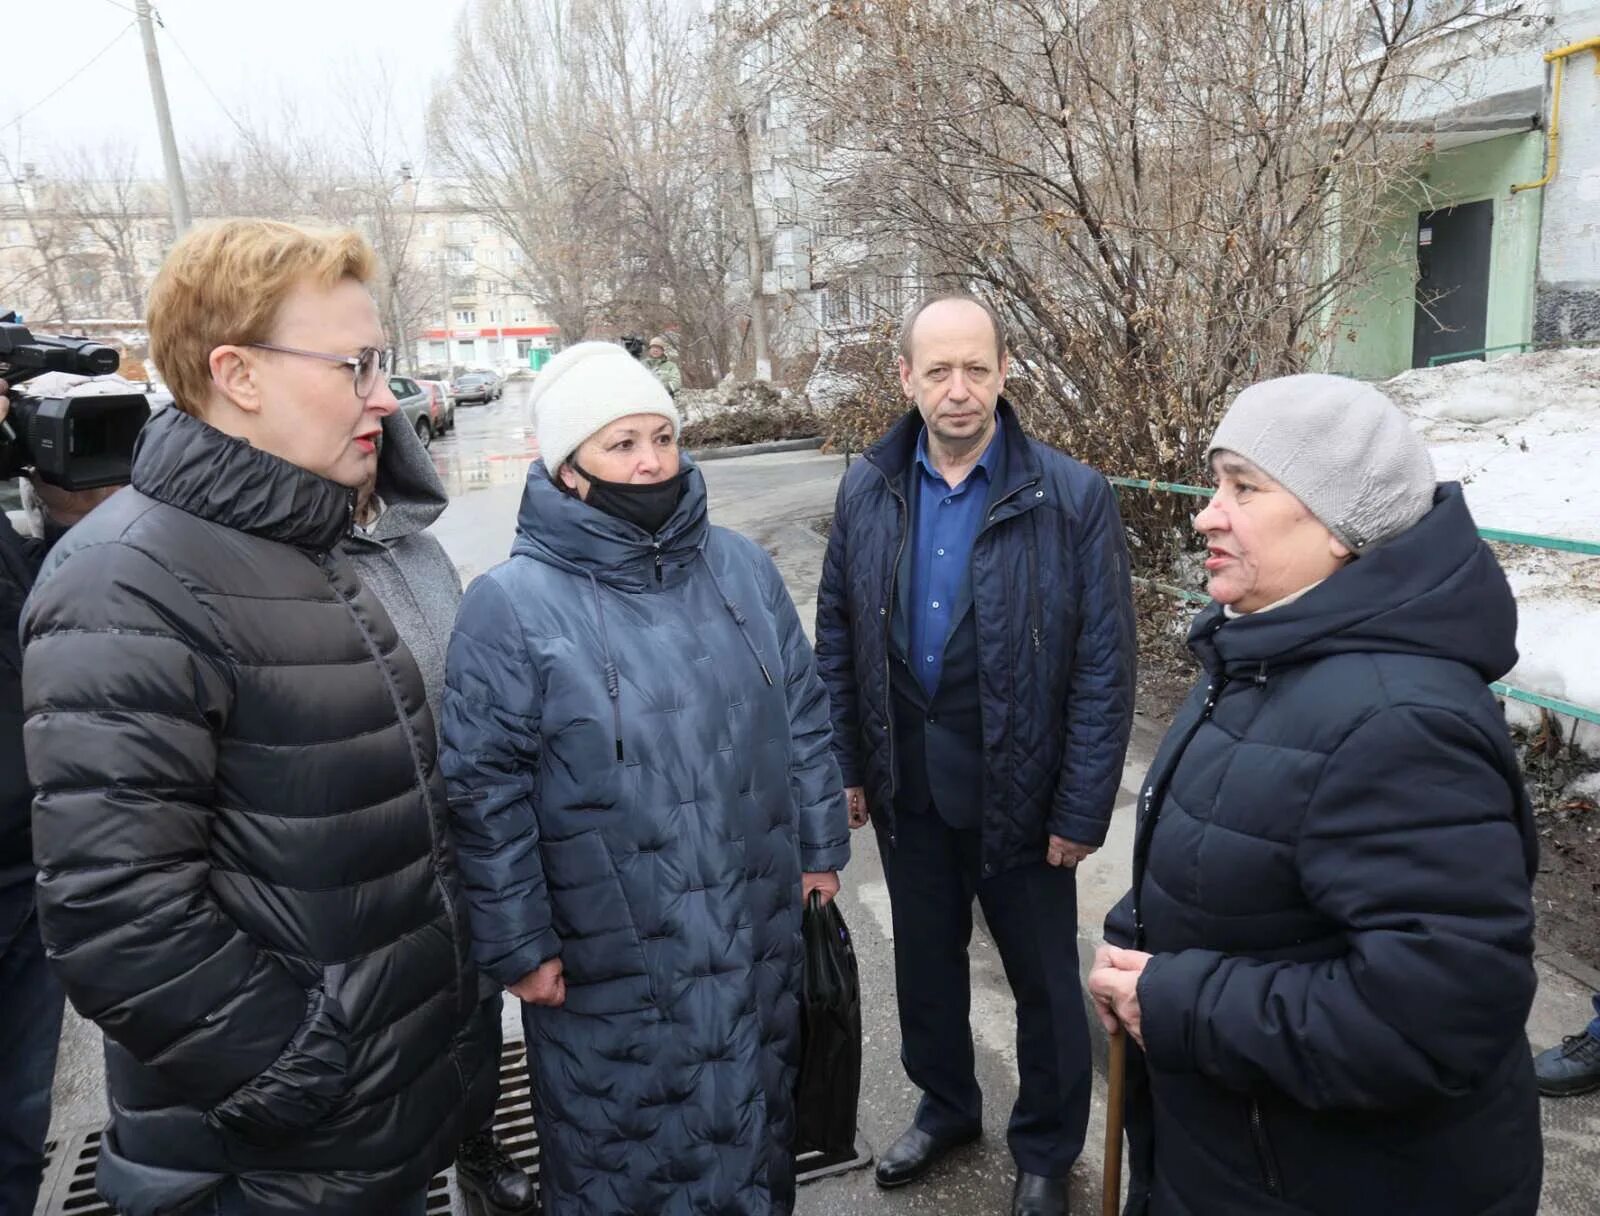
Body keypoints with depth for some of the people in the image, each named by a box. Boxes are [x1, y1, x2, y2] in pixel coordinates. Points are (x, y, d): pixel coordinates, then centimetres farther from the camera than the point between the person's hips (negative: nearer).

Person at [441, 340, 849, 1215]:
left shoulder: (742, 568, -1)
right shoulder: (512, 605, -15)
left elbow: (803, 718, 7)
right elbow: (484, 792, -12)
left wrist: (819, 846, 9)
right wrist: (519, 945, -9)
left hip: (755, 931, 4)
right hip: (610, 962, -4)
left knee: (752, 1121, 26)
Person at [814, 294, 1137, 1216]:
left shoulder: (1074, 498, -14)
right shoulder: (868, 491, -2)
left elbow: (1105, 667, -12)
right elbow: (838, 637, 5)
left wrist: (1082, 807, -12)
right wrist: (847, 764, 4)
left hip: (1018, 788, -3)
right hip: (907, 786, 4)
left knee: (1043, 977, 16)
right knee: (925, 959, 22)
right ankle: (945, 1105, 48)